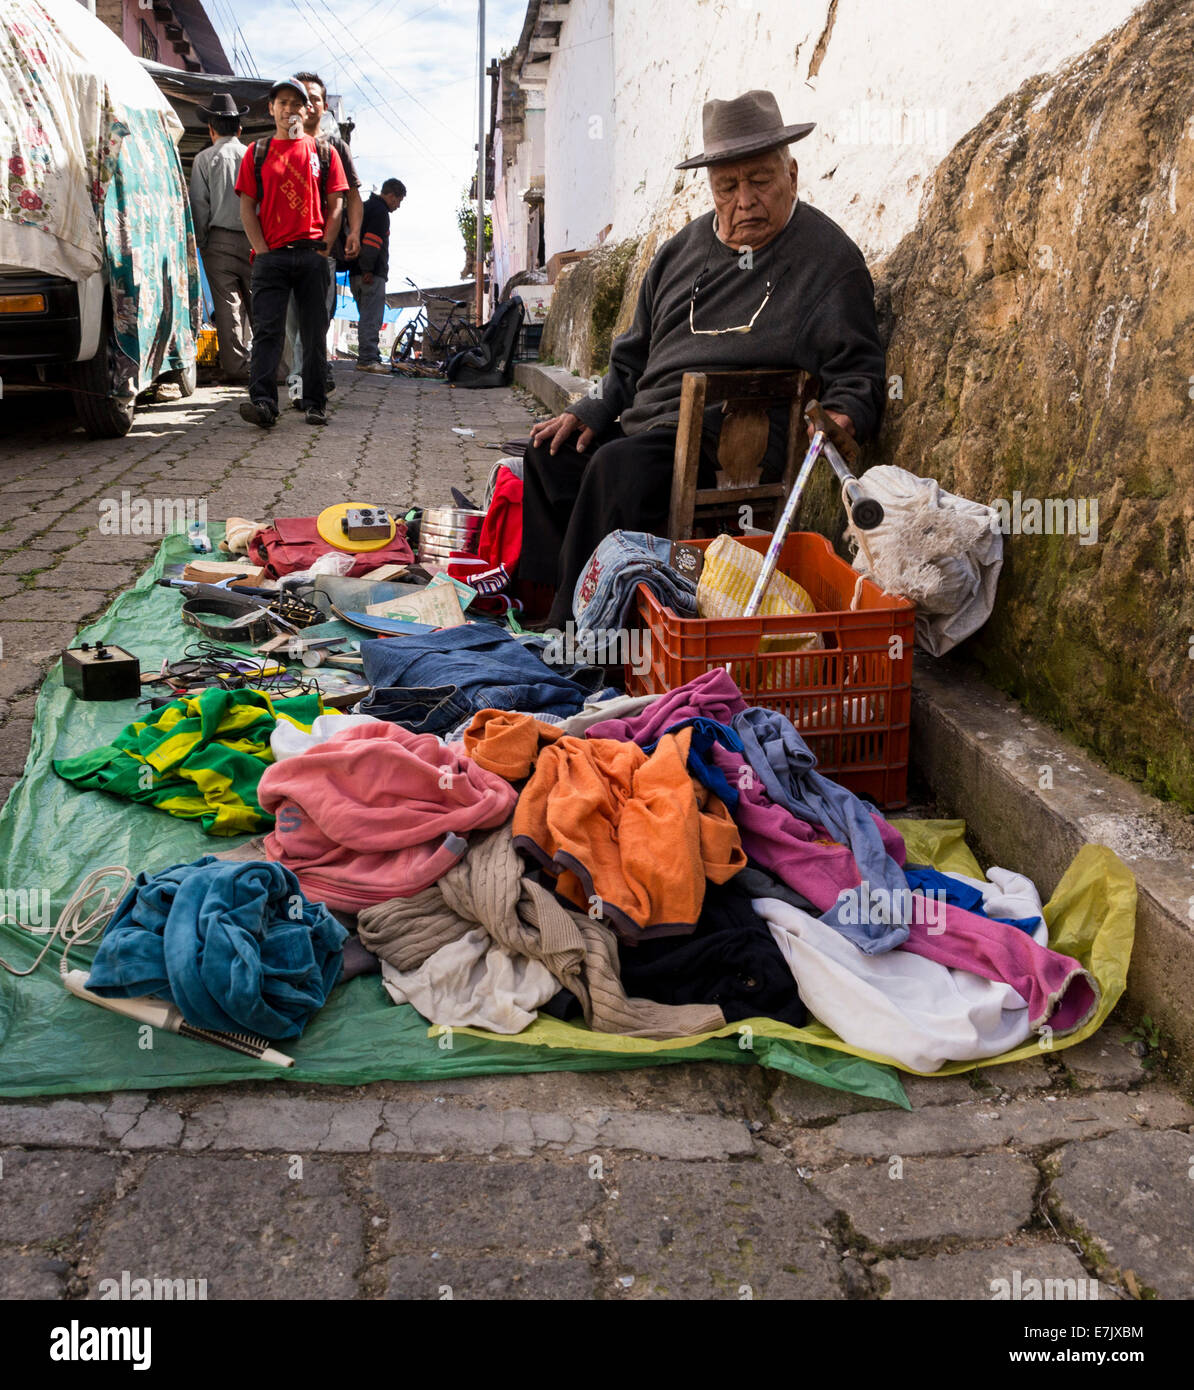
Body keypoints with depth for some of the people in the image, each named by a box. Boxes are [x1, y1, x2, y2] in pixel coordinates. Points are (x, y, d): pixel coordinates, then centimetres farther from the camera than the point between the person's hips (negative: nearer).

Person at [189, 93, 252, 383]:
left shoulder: (204, 159, 1)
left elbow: (198, 205, -2)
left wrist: (200, 242, 5)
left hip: (219, 239, -1)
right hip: (254, 239, 2)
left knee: (228, 304, -1)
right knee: (258, 303, 6)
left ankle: (236, 368, -4)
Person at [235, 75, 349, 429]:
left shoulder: (324, 153, 11)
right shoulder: (257, 153, 11)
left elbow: (336, 206, 7)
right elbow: (247, 207, 7)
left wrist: (323, 249, -2)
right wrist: (263, 251, -4)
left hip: (312, 256, 1)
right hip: (271, 256, 0)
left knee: (315, 331, 4)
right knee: (266, 330, -9)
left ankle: (316, 403, 10)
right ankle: (262, 402, -16)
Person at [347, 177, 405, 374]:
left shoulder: (365, 207, 23)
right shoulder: (380, 211, -9)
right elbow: (371, 241, -20)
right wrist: (368, 269, -20)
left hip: (356, 274, 10)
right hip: (372, 276, -10)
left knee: (367, 317, 14)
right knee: (372, 319, -9)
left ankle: (369, 357, 19)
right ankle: (368, 359, -11)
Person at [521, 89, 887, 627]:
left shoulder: (830, 259, -2)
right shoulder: (683, 249, 17)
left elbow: (858, 371, -2)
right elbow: (635, 352, 25)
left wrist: (840, 417, -24)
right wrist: (594, 410, 11)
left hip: (733, 440, -8)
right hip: (646, 422, 8)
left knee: (617, 469, -31)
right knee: (549, 452, -3)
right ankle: (545, 601, 4)